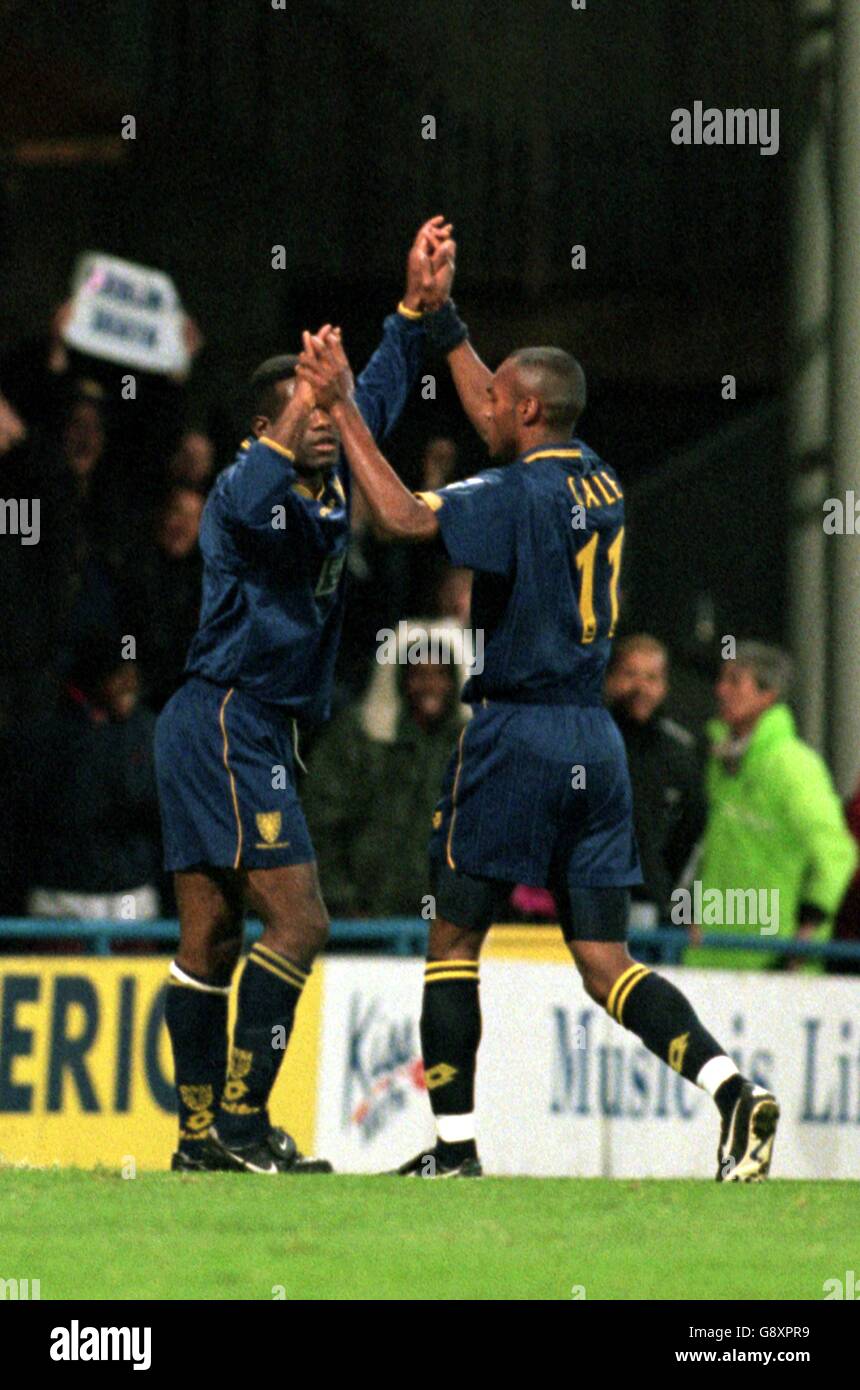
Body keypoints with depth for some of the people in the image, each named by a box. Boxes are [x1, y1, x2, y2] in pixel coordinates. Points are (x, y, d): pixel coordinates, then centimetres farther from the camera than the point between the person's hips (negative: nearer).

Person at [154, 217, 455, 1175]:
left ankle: (203, 1133, 10)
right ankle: (239, 1120, -14)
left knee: (211, 936, 8)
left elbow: (378, 399, 29)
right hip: (226, 724, -9)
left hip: (258, 730, 9)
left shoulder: (333, 481, 12)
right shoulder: (246, 486, -12)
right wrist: (291, 429, -44)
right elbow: (250, 510, -38)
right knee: (297, 921, -14)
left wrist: (415, 305, 28)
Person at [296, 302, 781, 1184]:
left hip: (517, 731, -7)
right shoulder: (599, 481, 11)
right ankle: (732, 1089, -15)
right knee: (605, 963, 4)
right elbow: (504, 431, 29)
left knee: (453, 938, 5)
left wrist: (343, 409, -16)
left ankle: (454, 1145, 3)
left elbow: (402, 515, -25)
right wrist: (446, 329, 35)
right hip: (596, 740, 7)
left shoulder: (519, 495, -13)